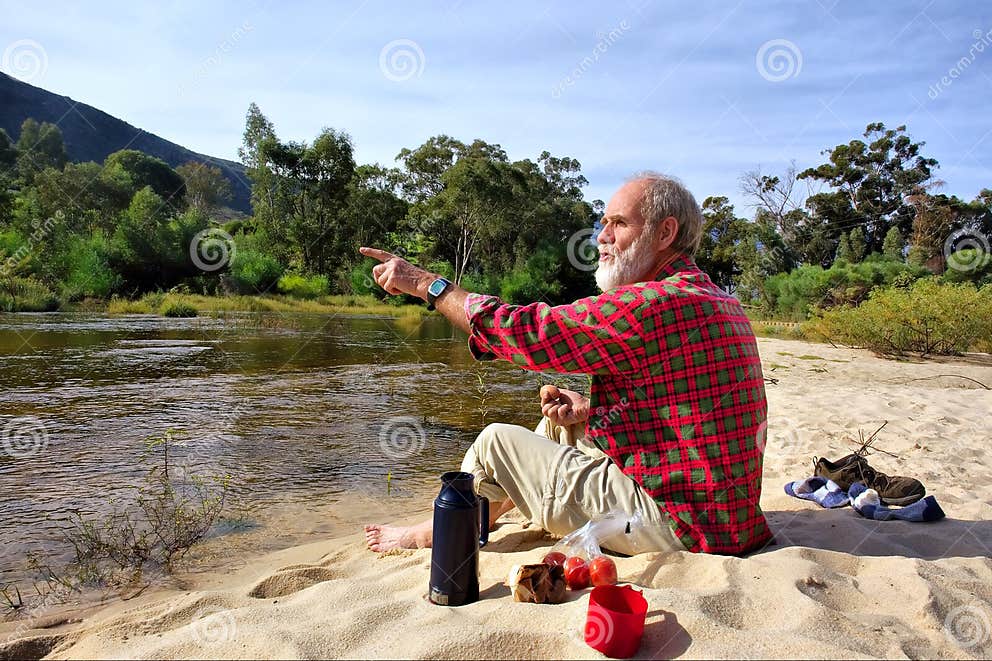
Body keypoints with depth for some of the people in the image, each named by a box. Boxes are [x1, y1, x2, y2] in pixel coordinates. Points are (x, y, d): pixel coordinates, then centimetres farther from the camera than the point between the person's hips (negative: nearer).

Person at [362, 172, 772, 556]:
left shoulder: (657, 305, -23)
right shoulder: (715, 301, 10)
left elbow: (527, 332, -20)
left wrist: (426, 283, -9)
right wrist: (591, 409, 3)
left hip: (676, 525, -10)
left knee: (496, 442, -2)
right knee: (558, 426, 19)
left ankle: (434, 536, 25)